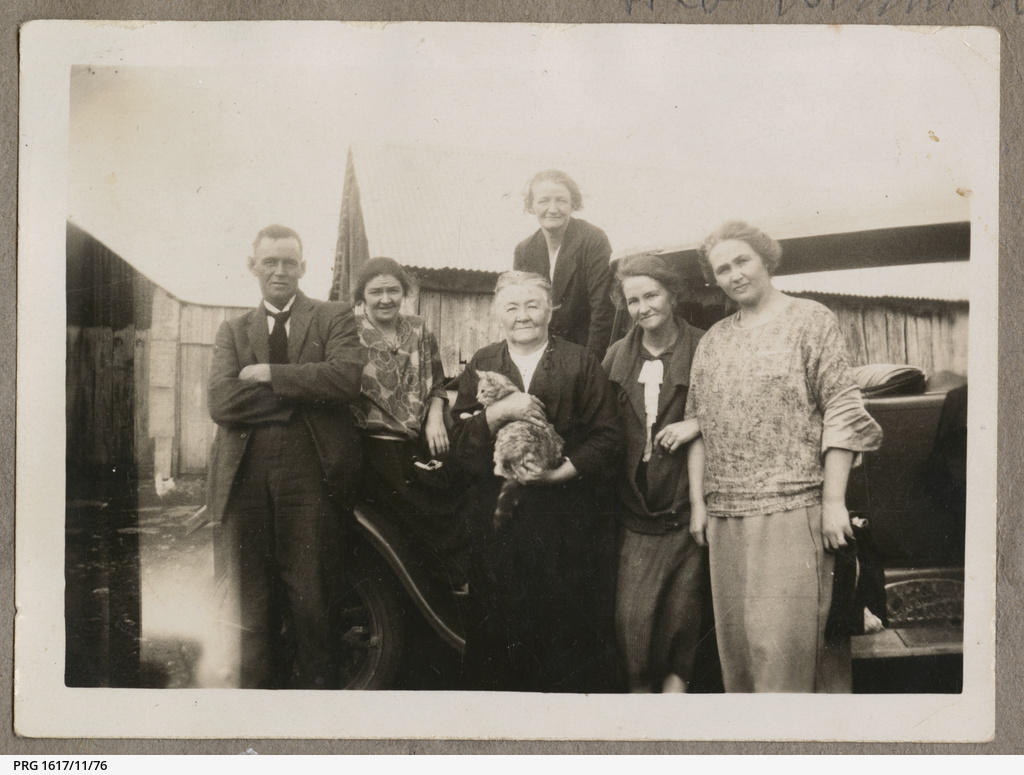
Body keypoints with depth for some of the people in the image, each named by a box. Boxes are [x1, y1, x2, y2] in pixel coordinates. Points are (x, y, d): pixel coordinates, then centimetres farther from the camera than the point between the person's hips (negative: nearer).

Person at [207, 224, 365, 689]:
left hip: (311, 477, -2)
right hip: (246, 479, 2)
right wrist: (301, 393, -6)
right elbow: (221, 403, -1)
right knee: (253, 611, 6)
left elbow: (346, 377, -10)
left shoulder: (334, 320, 10)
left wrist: (269, 374, -7)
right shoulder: (232, 332, 16)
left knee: (310, 606, -2)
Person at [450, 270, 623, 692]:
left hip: (569, 520, -2)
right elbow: (460, 444, 2)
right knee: (503, 623, 6)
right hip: (499, 521, 2)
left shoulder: (581, 364, 5)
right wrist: (499, 411, -15)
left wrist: (562, 472, -17)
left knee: (574, 624, 1)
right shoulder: (480, 367, 11)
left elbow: (607, 437, -3)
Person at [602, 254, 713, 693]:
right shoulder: (616, 356, 11)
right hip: (635, 506, 3)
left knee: (682, 615, 3)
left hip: (686, 504, -2)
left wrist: (698, 424, -14)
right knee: (632, 615, -5)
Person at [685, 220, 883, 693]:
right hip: (725, 515, 5)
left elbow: (841, 413, -4)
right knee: (735, 637, 7)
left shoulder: (811, 321, 2)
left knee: (783, 637, -9)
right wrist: (698, 501, 8)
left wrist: (834, 500, -11)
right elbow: (698, 424, 15)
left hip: (793, 507, -5)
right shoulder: (712, 341, 16)